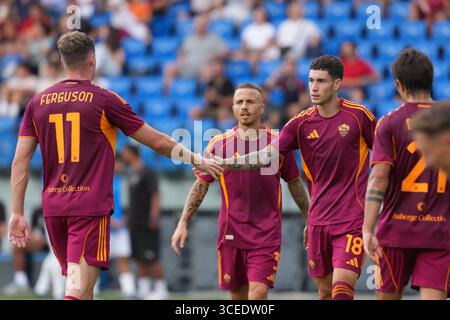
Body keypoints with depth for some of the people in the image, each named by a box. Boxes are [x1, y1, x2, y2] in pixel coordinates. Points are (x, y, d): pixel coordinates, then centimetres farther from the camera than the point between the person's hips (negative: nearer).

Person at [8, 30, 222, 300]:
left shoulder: (38, 103, 8)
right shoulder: (104, 100, -2)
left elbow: (20, 161, 5)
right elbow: (158, 142, 4)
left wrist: (17, 213, 8)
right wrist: (197, 160, 17)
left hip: (53, 206, 5)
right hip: (91, 206, -5)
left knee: (82, 288, 17)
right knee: (78, 291, -12)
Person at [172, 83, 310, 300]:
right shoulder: (219, 144, -1)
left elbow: (295, 183, 12)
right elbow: (200, 186, 5)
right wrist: (183, 224, -1)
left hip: (266, 233, -1)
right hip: (231, 232, 1)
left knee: (258, 293, -15)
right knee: (238, 296, 9)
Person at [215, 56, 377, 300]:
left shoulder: (358, 115, -4)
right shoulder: (301, 123, 3)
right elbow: (268, 155, -5)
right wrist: (225, 163, -18)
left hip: (352, 218, -4)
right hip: (318, 220, 4)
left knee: (342, 287, -16)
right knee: (324, 289, 8)